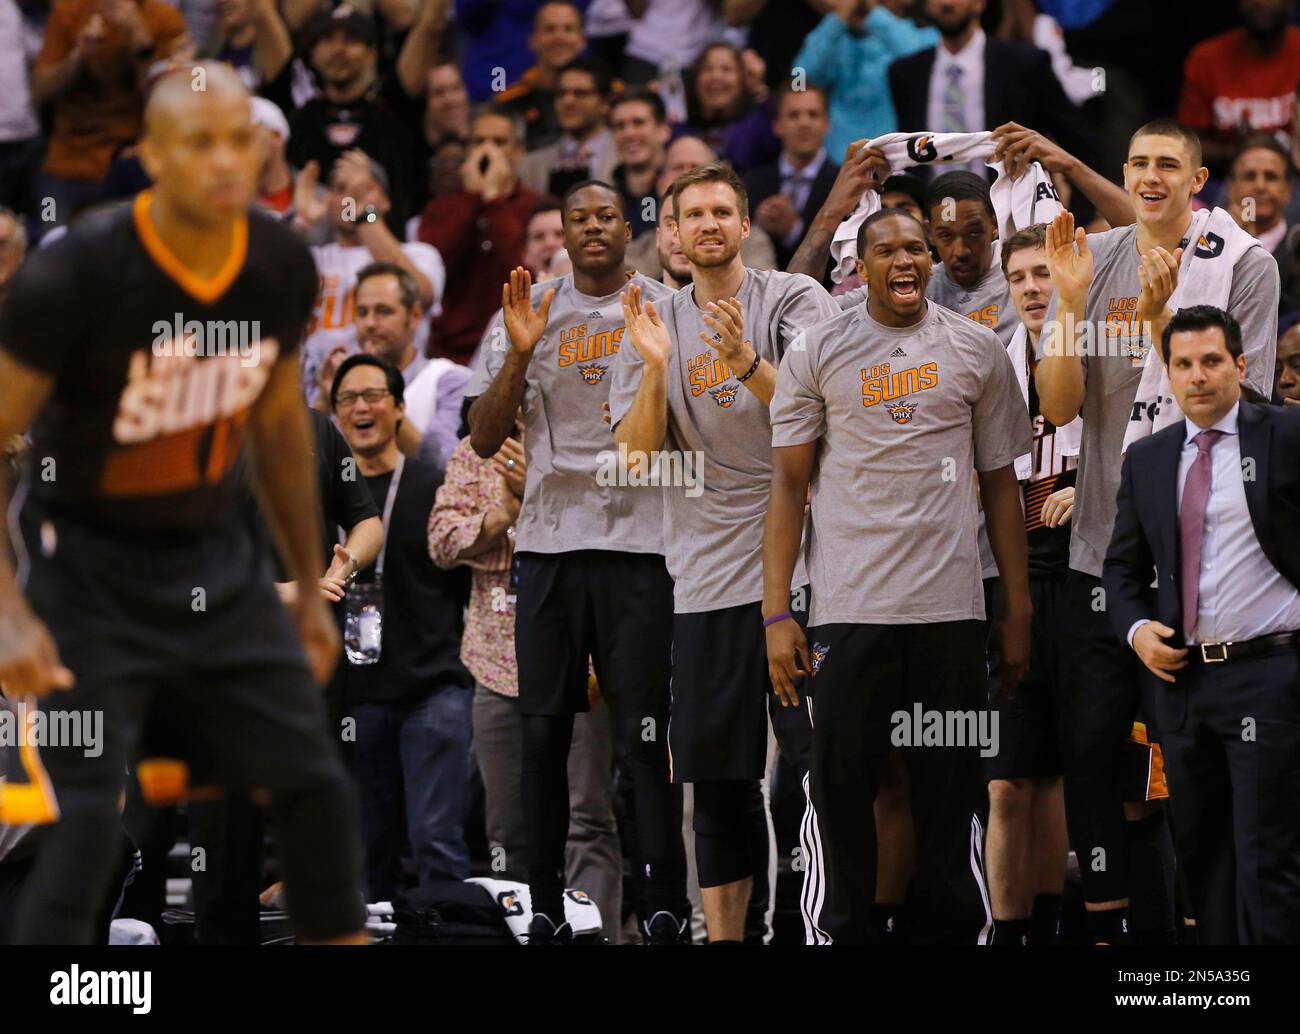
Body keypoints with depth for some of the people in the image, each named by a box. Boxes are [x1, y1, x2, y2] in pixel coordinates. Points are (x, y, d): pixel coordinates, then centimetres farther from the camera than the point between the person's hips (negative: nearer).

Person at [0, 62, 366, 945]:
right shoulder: (77, 277, -23)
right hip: (89, 566, -5)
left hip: (219, 560, 6)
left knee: (317, 789, 5)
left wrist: (312, 589, 16)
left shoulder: (283, 268, -6)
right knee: (86, 822, -14)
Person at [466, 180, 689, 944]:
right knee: (544, 729, 3)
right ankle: (546, 906, 7)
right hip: (549, 541, 3)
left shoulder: (667, 309, 5)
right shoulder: (531, 312, 11)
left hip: (640, 539, -3)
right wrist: (519, 354, -9)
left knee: (647, 731, -7)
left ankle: (667, 907, -5)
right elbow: (485, 439, 6)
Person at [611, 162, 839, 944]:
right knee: (718, 776, 7)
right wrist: (656, 369, -10)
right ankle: (723, 936, 12)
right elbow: (636, 455, 5)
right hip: (706, 577, 4)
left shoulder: (795, 301, 2)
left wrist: (746, 362, -24)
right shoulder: (658, 325, 13)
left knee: (825, 755, -7)